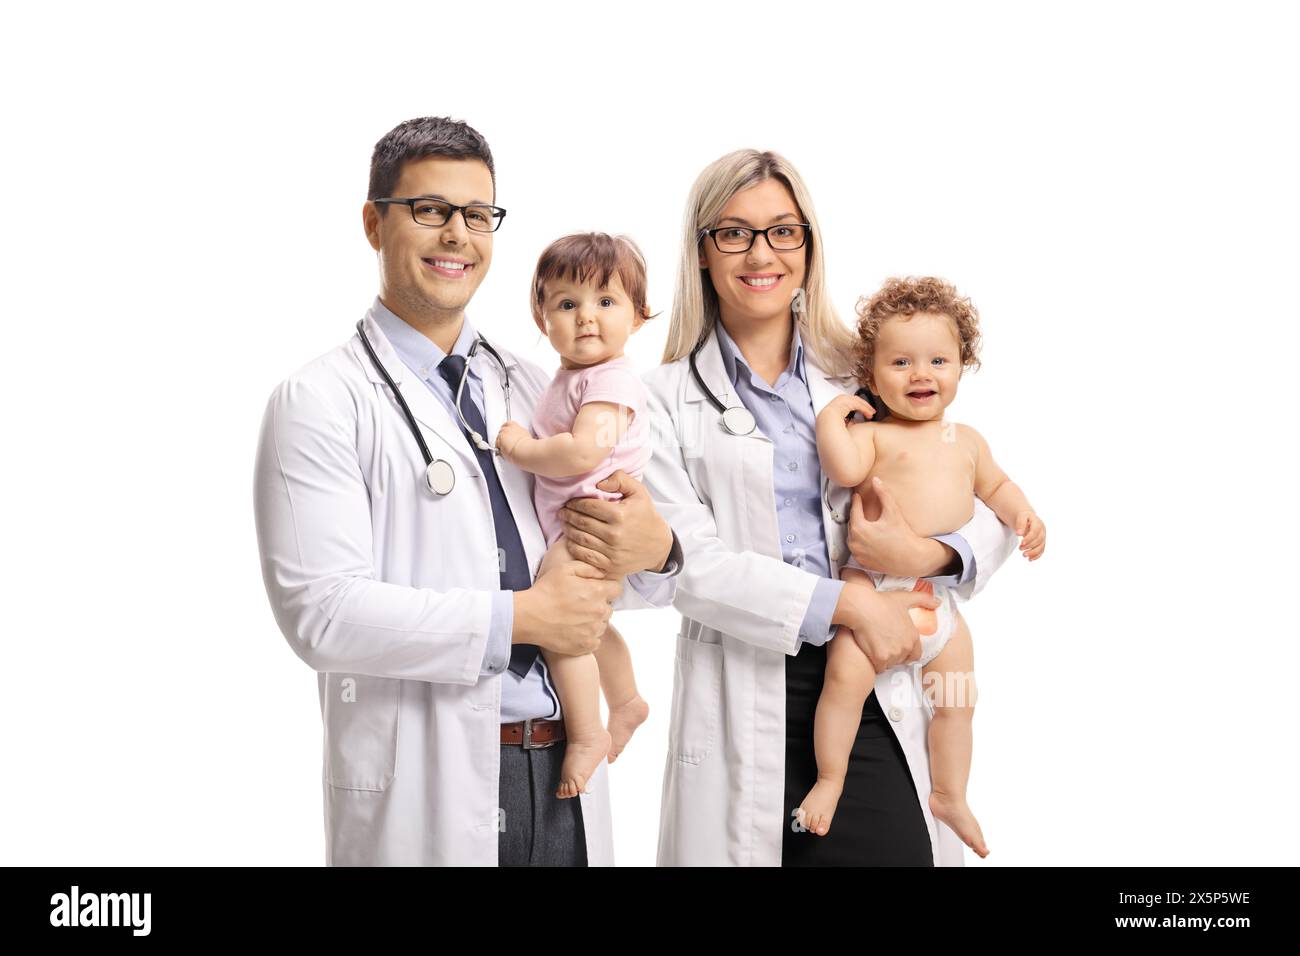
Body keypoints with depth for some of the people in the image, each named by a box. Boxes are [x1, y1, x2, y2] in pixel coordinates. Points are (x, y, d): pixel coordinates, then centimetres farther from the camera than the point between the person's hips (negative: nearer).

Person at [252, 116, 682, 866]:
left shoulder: (532, 388, 13)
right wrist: (518, 618, -16)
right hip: (423, 792, -5)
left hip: (565, 776, 5)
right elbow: (321, 612, -17)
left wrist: (654, 550, -8)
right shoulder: (318, 402, -5)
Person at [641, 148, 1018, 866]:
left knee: (890, 849, -9)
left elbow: (996, 509, 13)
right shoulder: (667, 399, 4)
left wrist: (927, 556, -8)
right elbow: (692, 564, -8)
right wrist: (849, 603, -13)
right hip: (744, 705, -2)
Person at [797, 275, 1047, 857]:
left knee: (957, 700, 13)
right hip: (875, 584, -6)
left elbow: (996, 485, 28)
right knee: (845, 675, -23)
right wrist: (831, 414, -17)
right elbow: (844, 468, -25)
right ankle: (829, 780, -3)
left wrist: (1022, 513, 11)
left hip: (941, 594, 6)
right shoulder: (872, 434, -5)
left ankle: (949, 796, 33)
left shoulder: (966, 440, 14)